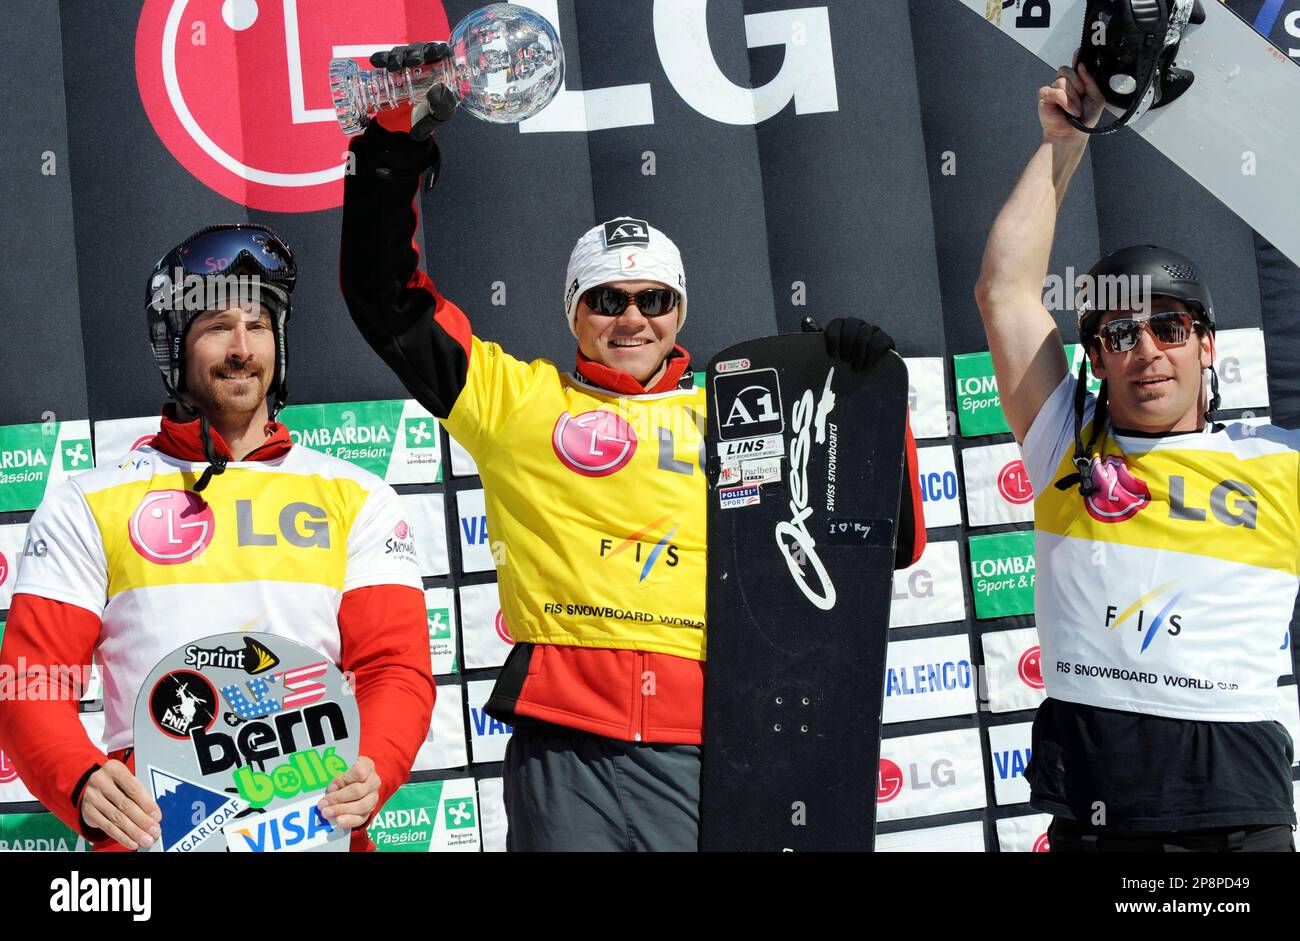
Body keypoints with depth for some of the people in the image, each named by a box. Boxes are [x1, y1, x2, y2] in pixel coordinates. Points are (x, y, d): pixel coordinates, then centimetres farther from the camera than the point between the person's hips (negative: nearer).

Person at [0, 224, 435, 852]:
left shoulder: (357, 498, 14)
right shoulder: (87, 506, 11)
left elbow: (397, 668, 7)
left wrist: (369, 770, -12)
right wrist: (84, 784, -13)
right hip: (151, 831, -1)